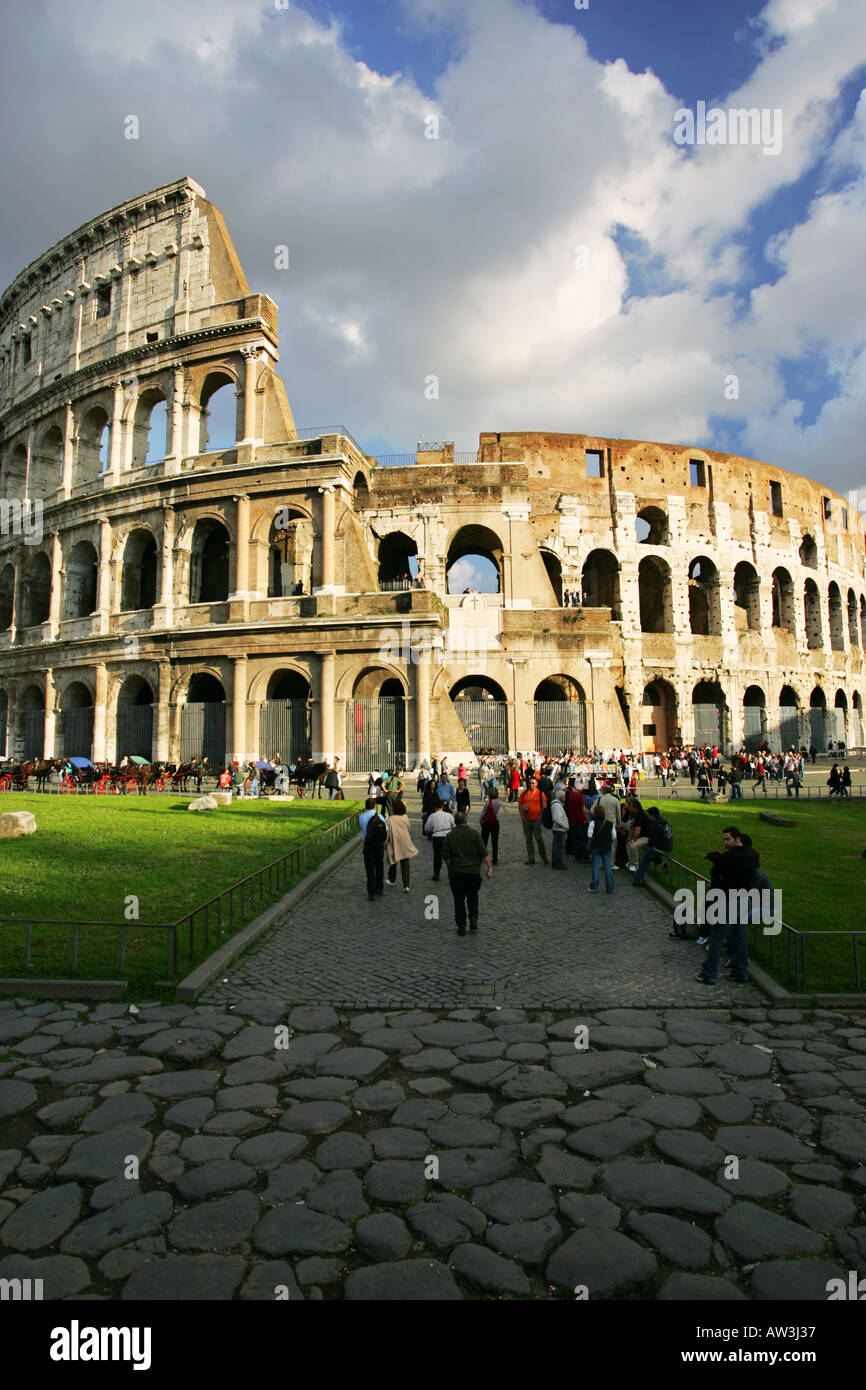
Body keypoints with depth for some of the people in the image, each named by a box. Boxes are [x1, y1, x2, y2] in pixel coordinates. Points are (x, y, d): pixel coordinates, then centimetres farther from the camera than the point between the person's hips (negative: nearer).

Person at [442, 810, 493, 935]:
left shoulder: (450, 836, -3)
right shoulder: (474, 834, -5)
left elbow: (446, 857, -3)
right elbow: (483, 853, -9)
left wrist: (450, 869, 10)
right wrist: (490, 868, -5)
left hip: (456, 872, 0)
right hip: (474, 872, 0)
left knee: (459, 899, 9)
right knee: (473, 897, 19)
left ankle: (461, 926, 9)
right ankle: (473, 919, 4)